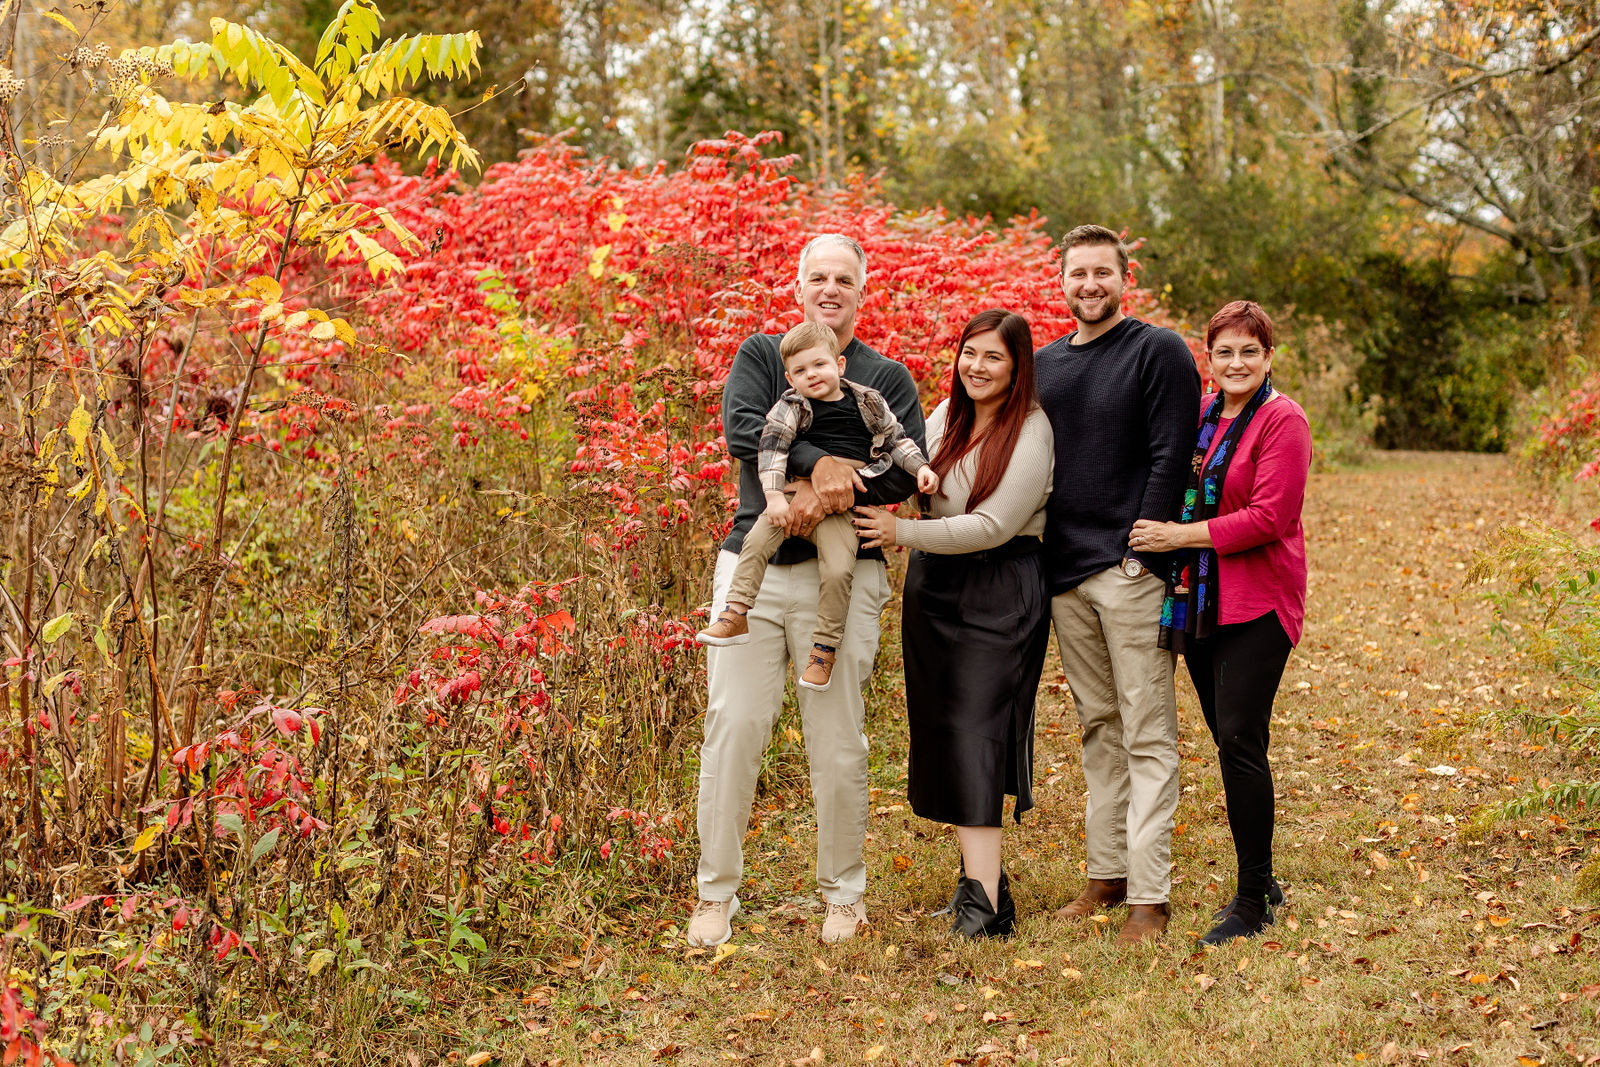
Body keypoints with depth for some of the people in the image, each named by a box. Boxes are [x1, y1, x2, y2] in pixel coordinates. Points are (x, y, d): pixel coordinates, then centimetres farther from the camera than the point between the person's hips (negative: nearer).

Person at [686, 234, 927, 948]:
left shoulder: (888, 378, 11)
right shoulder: (762, 354, 12)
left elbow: (908, 470, -4)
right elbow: (740, 429, -7)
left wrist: (825, 492, -16)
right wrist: (818, 460, -20)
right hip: (753, 564, 0)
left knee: (838, 742, 3)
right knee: (733, 726, -4)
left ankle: (844, 895, 18)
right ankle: (716, 894, 8)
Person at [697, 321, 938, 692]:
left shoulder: (868, 403, 9)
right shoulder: (792, 406, 2)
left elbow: (897, 440, 20)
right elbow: (771, 445, -10)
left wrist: (922, 467, 5)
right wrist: (774, 495, -22)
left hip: (843, 506, 0)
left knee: (838, 570, -19)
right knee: (757, 540, -23)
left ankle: (824, 648, -6)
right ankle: (736, 616, -13)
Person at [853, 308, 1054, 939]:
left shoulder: (1030, 434, -12)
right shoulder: (948, 416, 9)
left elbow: (993, 526, -18)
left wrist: (902, 532, -21)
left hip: (998, 593, -7)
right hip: (932, 586, 7)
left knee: (975, 733, -12)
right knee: (941, 732, 8)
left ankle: (986, 901, -13)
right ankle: (978, 867, 20)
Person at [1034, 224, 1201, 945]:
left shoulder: (1159, 352, -3)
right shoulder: (1043, 364, 15)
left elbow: (1171, 458, -10)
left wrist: (1142, 553, -16)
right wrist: (1039, 553, 10)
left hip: (1130, 569, -6)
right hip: (1065, 573, 6)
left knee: (1146, 735, -4)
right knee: (1098, 727, 13)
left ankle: (1149, 896, -3)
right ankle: (1107, 873, 21)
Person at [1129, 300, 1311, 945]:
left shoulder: (1282, 420, -8)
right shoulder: (1198, 416, 12)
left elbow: (1267, 518, -17)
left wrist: (1178, 536, -16)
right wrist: (1160, 537, 5)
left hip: (1257, 603, -7)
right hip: (1199, 599, 7)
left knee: (1239, 740, -11)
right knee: (1230, 742, 10)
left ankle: (1253, 902, -2)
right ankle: (1260, 877, 23)